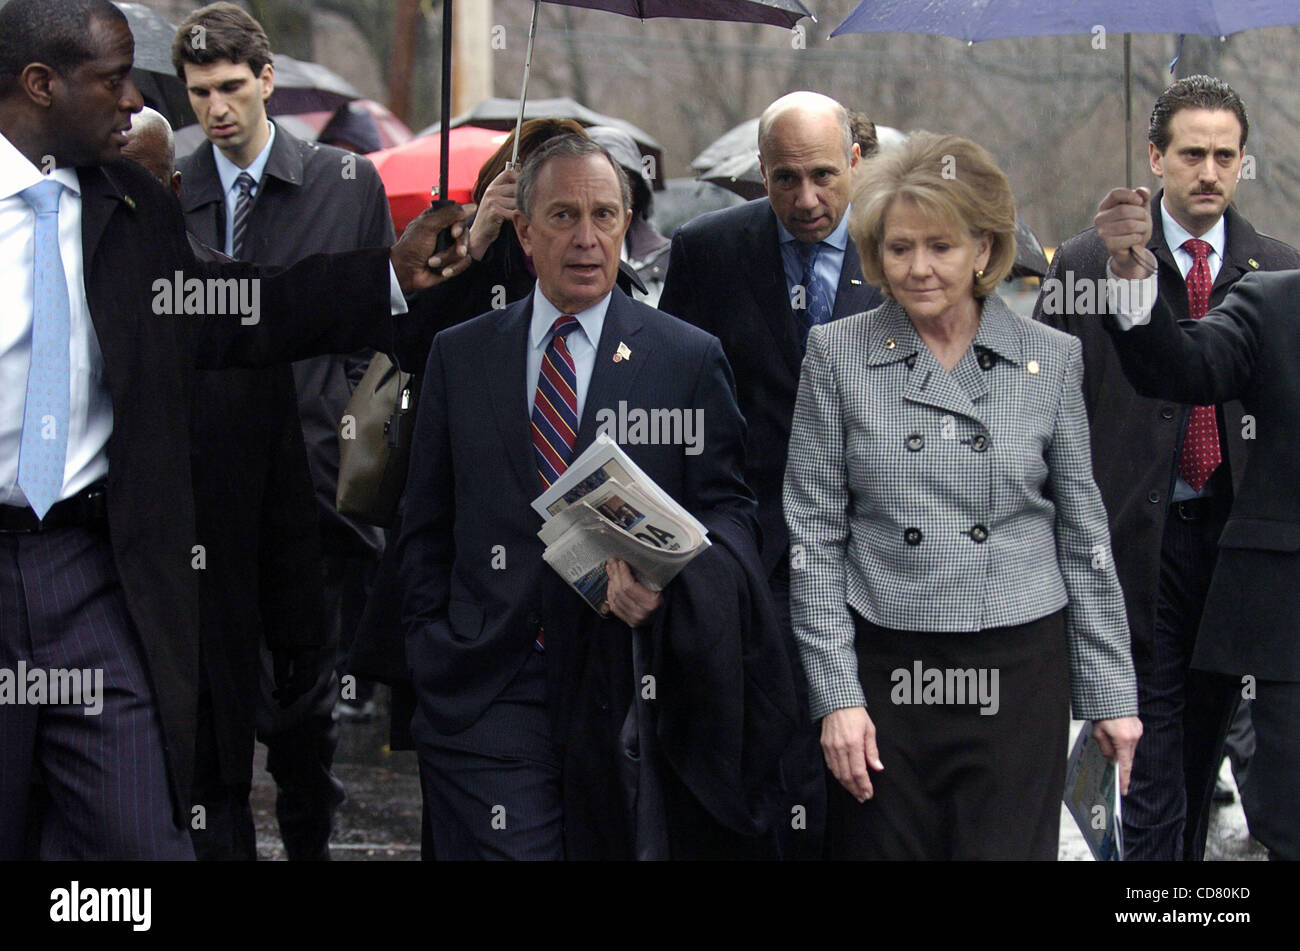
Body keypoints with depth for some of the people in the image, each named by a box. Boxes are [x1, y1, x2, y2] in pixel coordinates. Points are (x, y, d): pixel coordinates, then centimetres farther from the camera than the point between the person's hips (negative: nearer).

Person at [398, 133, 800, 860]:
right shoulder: (459, 357, 11)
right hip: (490, 696, 1)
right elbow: (426, 528, 14)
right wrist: (432, 649, 4)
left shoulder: (690, 359, 5)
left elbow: (726, 509, 4)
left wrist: (670, 576, -16)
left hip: (624, 688, -1)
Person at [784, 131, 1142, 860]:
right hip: (886, 671, 0)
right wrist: (836, 694, -5)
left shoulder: (1052, 359, 4)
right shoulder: (837, 355, 2)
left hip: (1018, 678, 0)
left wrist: (1112, 691, 6)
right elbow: (814, 535, 2)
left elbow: (1083, 535, 8)